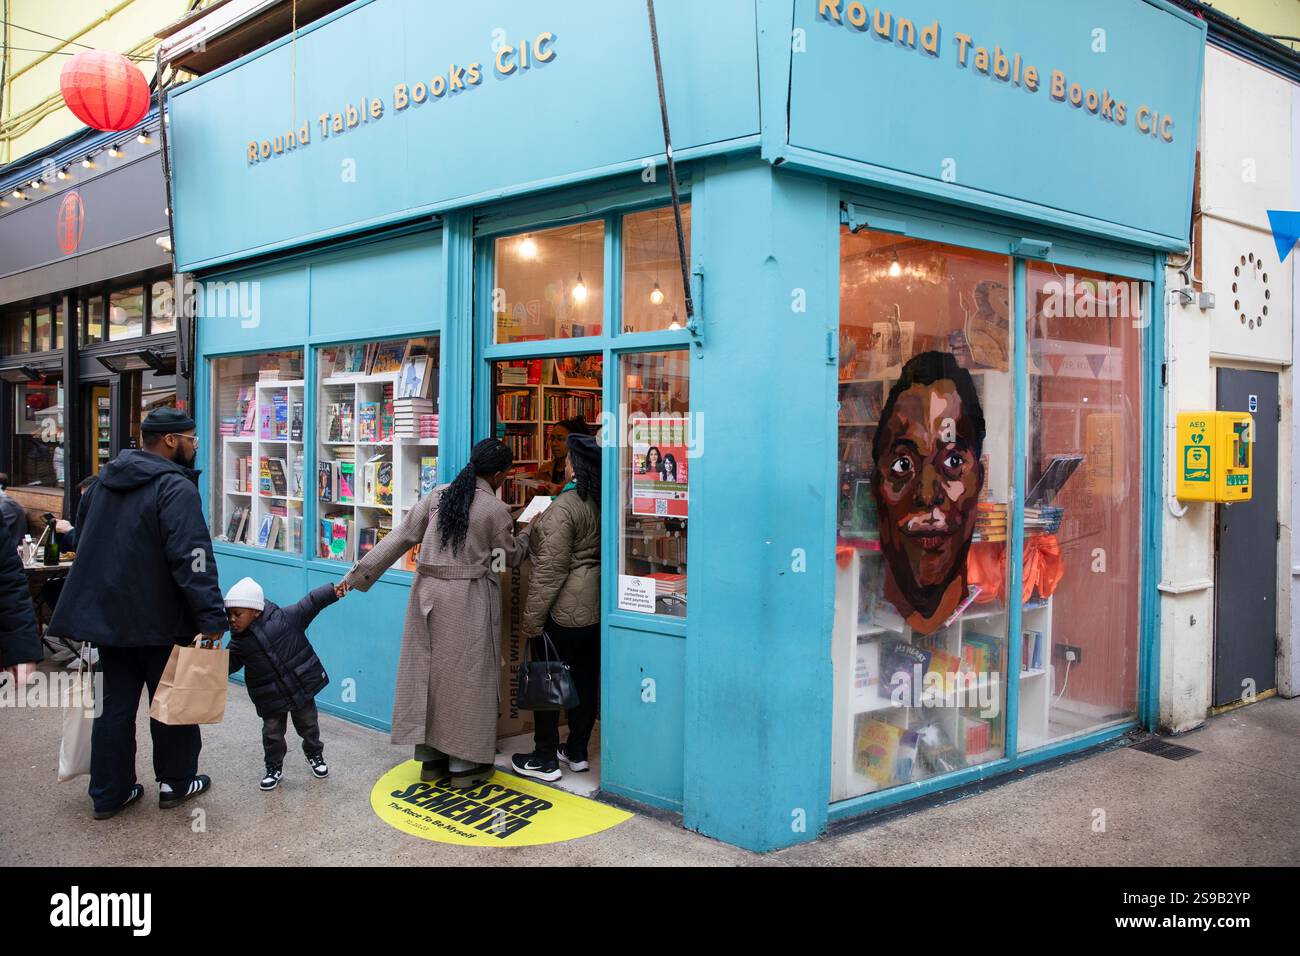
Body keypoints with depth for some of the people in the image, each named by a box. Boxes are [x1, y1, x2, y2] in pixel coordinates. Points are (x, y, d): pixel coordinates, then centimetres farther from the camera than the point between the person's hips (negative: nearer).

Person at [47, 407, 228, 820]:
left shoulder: (106, 479, 9)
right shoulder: (175, 487, -19)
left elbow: (86, 540, 21)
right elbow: (192, 560, -27)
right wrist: (212, 618, -28)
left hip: (106, 613, 7)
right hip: (158, 620, -7)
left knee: (115, 704, 13)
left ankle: (109, 792, 19)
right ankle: (176, 782, 22)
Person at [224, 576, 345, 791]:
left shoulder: (285, 618, -16)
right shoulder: (239, 641, -6)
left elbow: (310, 603, -17)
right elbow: (229, 663, 5)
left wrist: (333, 591, -26)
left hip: (301, 686, -1)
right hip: (270, 699, 2)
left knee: (308, 725, 16)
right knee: (272, 732, 8)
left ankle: (315, 755, 41)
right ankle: (274, 768, 30)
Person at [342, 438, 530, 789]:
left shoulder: (437, 496, 3)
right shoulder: (496, 510, -9)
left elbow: (400, 536, 3)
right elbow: (510, 557, 5)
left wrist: (359, 574, 7)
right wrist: (529, 532, 24)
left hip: (429, 593, 5)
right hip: (469, 601, -5)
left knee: (428, 670, 12)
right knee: (466, 675, 5)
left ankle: (430, 757, 24)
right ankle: (464, 763, 13)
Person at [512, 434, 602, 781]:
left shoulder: (564, 507, -19)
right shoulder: (602, 503, 4)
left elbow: (551, 569, -20)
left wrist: (532, 618, -15)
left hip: (563, 610, -8)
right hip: (595, 608, 8)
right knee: (585, 680, 15)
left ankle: (545, 759, 13)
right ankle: (577, 752, 26)